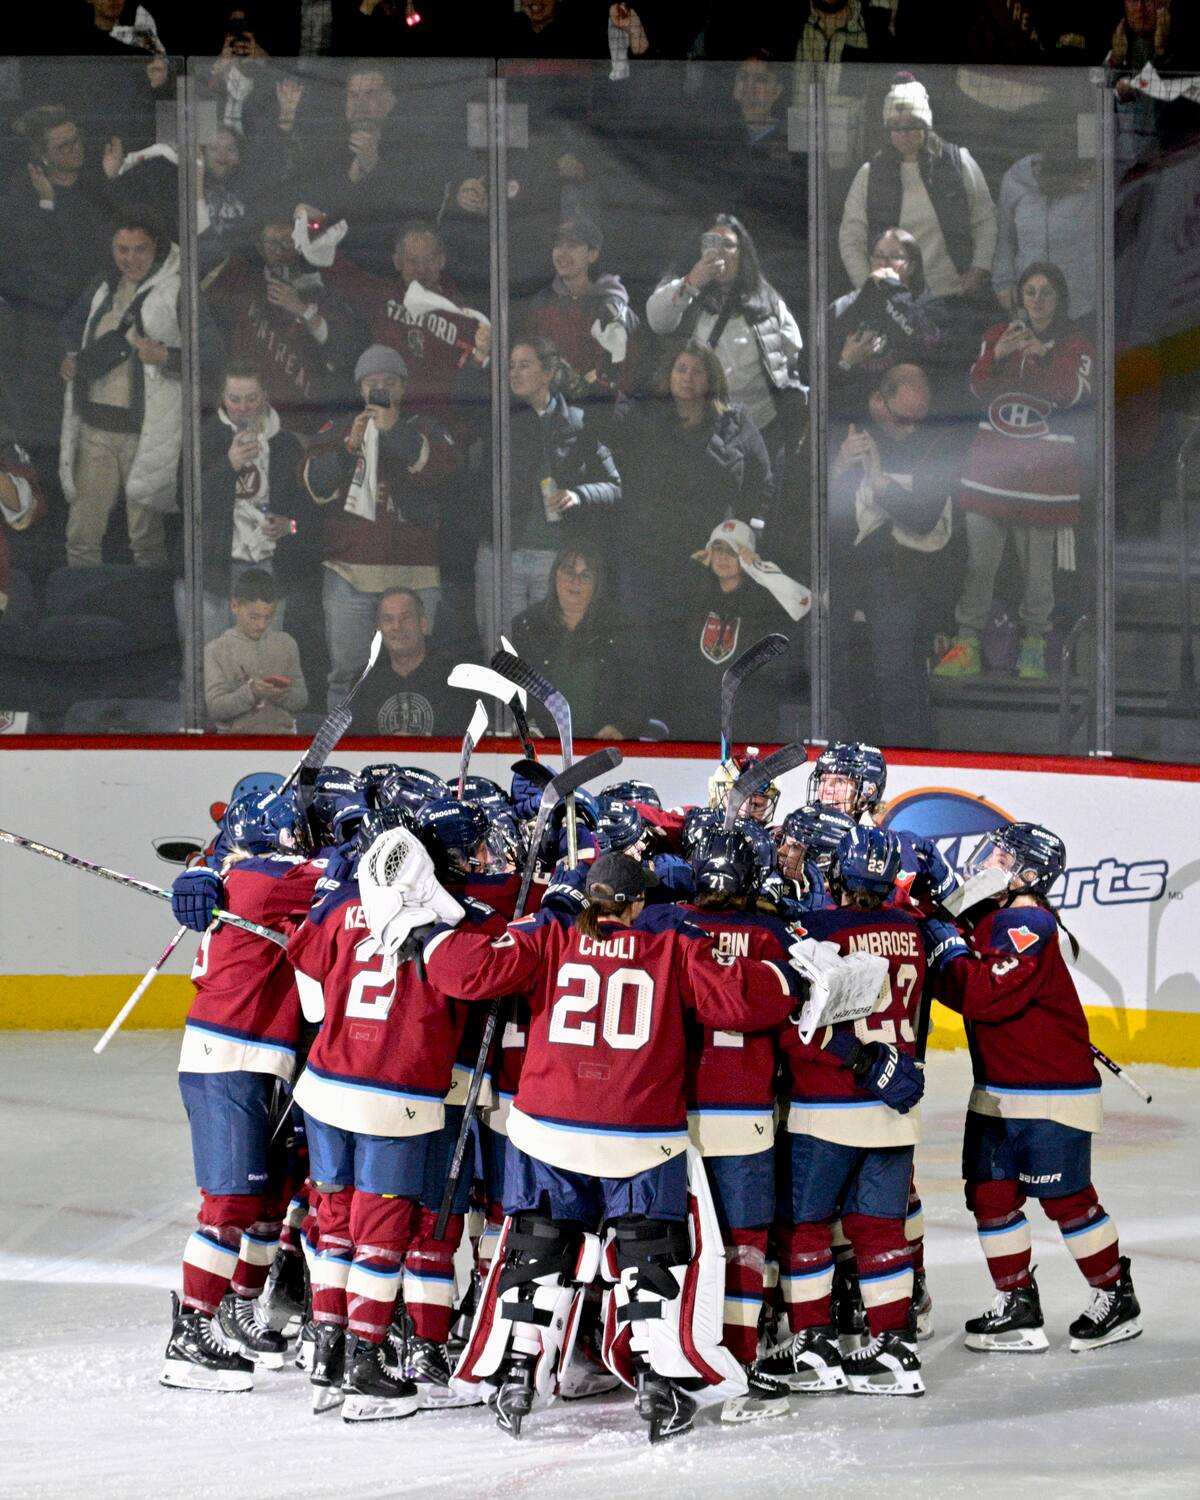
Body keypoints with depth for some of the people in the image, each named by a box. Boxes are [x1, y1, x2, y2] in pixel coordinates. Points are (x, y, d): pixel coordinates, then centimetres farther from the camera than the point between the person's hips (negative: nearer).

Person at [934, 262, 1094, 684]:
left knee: (1037, 563, 2)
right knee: (977, 559, -3)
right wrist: (996, 356, -16)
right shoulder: (998, 334, 10)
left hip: (1044, 467, -2)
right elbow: (978, 390, 2)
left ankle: (1034, 644, 15)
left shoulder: (1076, 345, 3)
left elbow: (1074, 394, -13)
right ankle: (966, 646, -1)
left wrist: (1043, 355, -26)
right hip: (992, 458, 2)